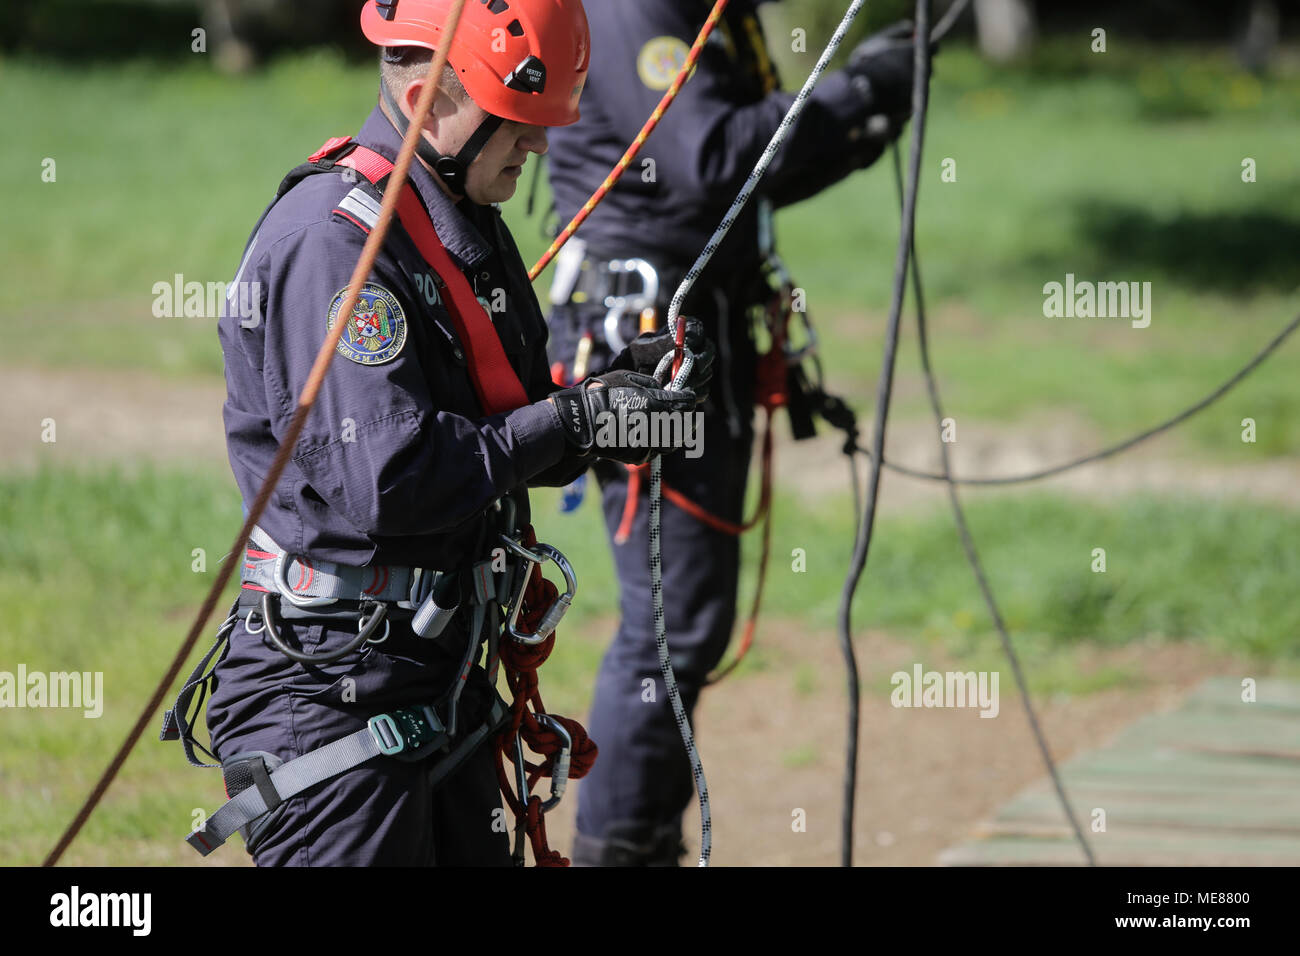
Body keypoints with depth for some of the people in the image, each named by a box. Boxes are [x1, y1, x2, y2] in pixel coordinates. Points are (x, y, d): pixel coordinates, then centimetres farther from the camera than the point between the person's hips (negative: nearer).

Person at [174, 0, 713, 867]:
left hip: (441, 687, 10)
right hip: (331, 693, -9)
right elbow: (387, 482, -26)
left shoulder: (467, 224, 13)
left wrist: (616, 388, 0)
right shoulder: (331, 240, -19)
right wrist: (575, 421, -19)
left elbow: (497, 434, 18)